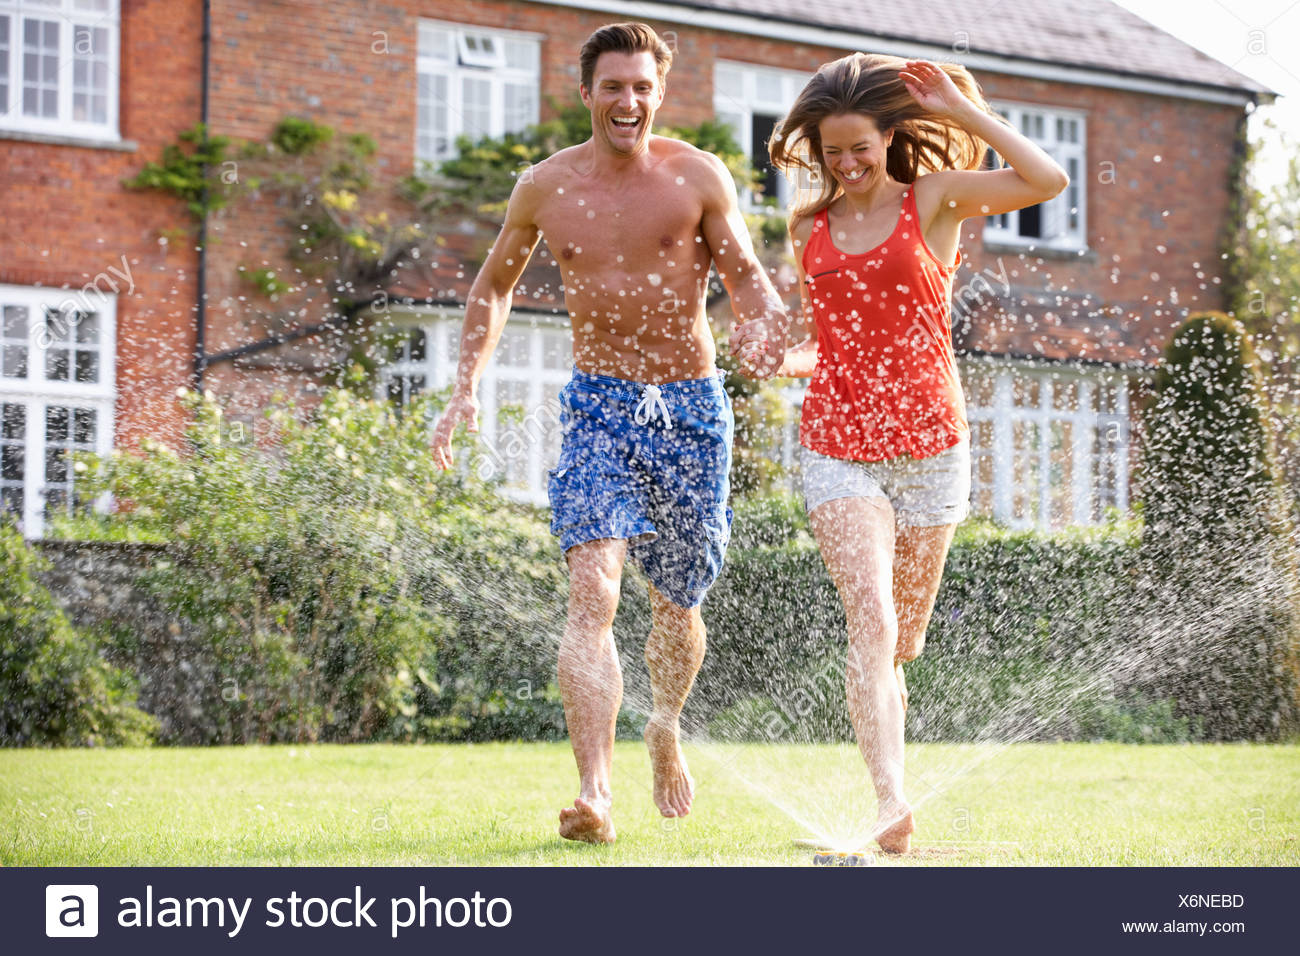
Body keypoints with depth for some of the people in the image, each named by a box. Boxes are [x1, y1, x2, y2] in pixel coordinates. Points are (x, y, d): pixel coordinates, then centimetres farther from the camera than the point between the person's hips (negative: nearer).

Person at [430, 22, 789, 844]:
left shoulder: (698, 177, -2)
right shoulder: (547, 187, 3)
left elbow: (746, 276, -3)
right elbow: (495, 286, 16)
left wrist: (767, 323, -26)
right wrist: (466, 389, 5)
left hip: (691, 406, 0)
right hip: (599, 405, 0)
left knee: (677, 604, 13)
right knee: (593, 590, -20)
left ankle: (667, 731, 45)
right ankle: (596, 793, -27)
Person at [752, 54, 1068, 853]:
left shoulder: (932, 199, 0)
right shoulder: (810, 228, 10)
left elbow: (1048, 181, -17)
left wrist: (961, 109, -12)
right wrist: (781, 359, 2)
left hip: (930, 446, -1)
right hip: (839, 450, 1)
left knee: (900, 643, 8)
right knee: (872, 616, -20)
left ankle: (890, 801, 26)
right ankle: (892, 803, -30)